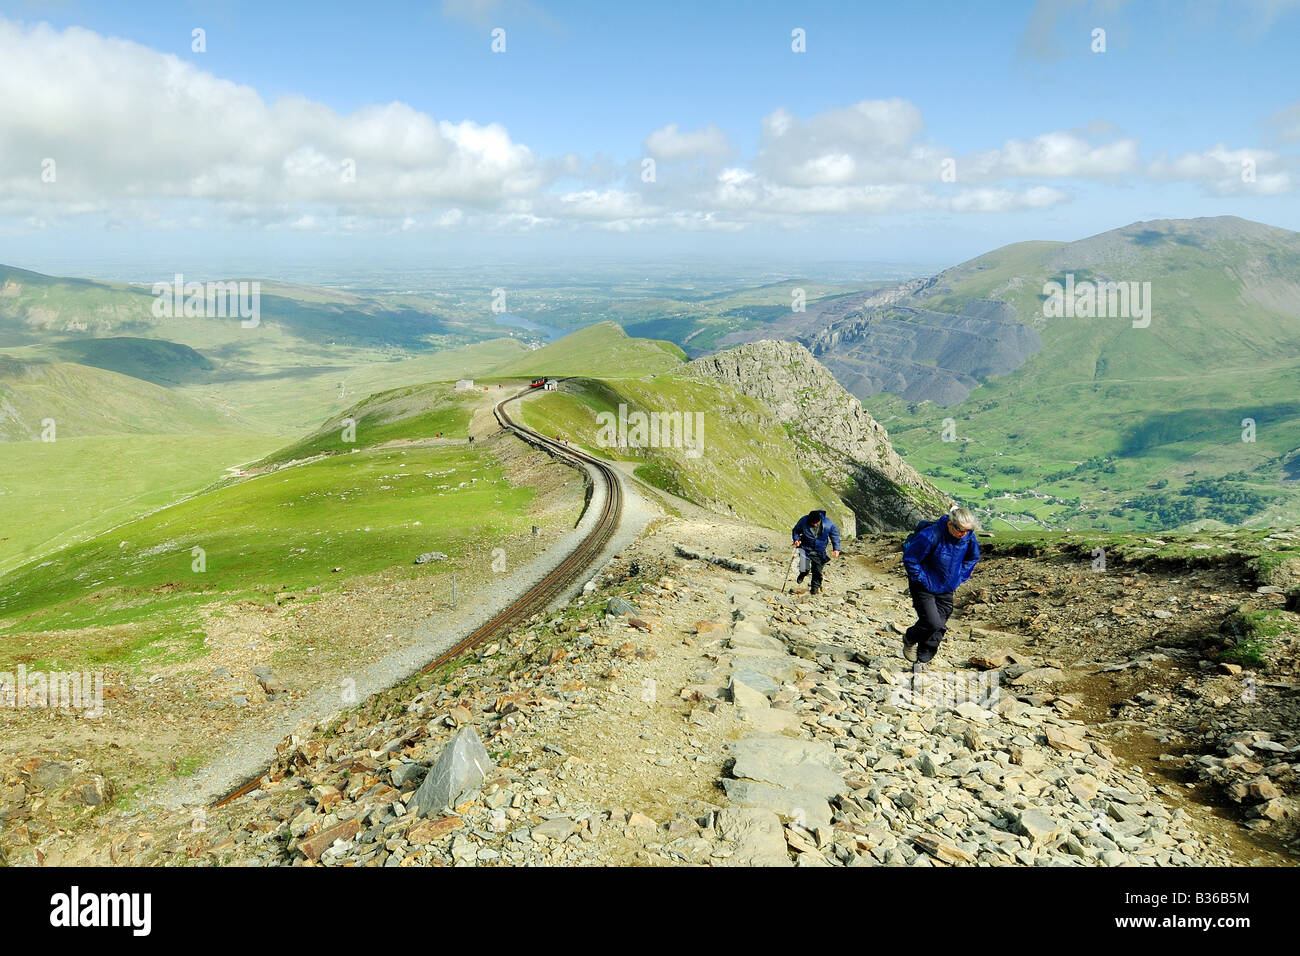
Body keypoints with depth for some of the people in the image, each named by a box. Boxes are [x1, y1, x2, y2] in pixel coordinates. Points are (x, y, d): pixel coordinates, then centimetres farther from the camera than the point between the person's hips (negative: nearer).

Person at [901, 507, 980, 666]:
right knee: (932, 624, -15)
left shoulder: (969, 537, -9)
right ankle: (909, 640, 16)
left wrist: (960, 578, 5)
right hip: (925, 588, -6)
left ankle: (923, 660, 25)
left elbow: (973, 558, 14)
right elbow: (909, 559, -20)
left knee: (939, 627, 7)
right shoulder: (930, 536, -30)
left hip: (946, 589, 6)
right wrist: (923, 581, -17)